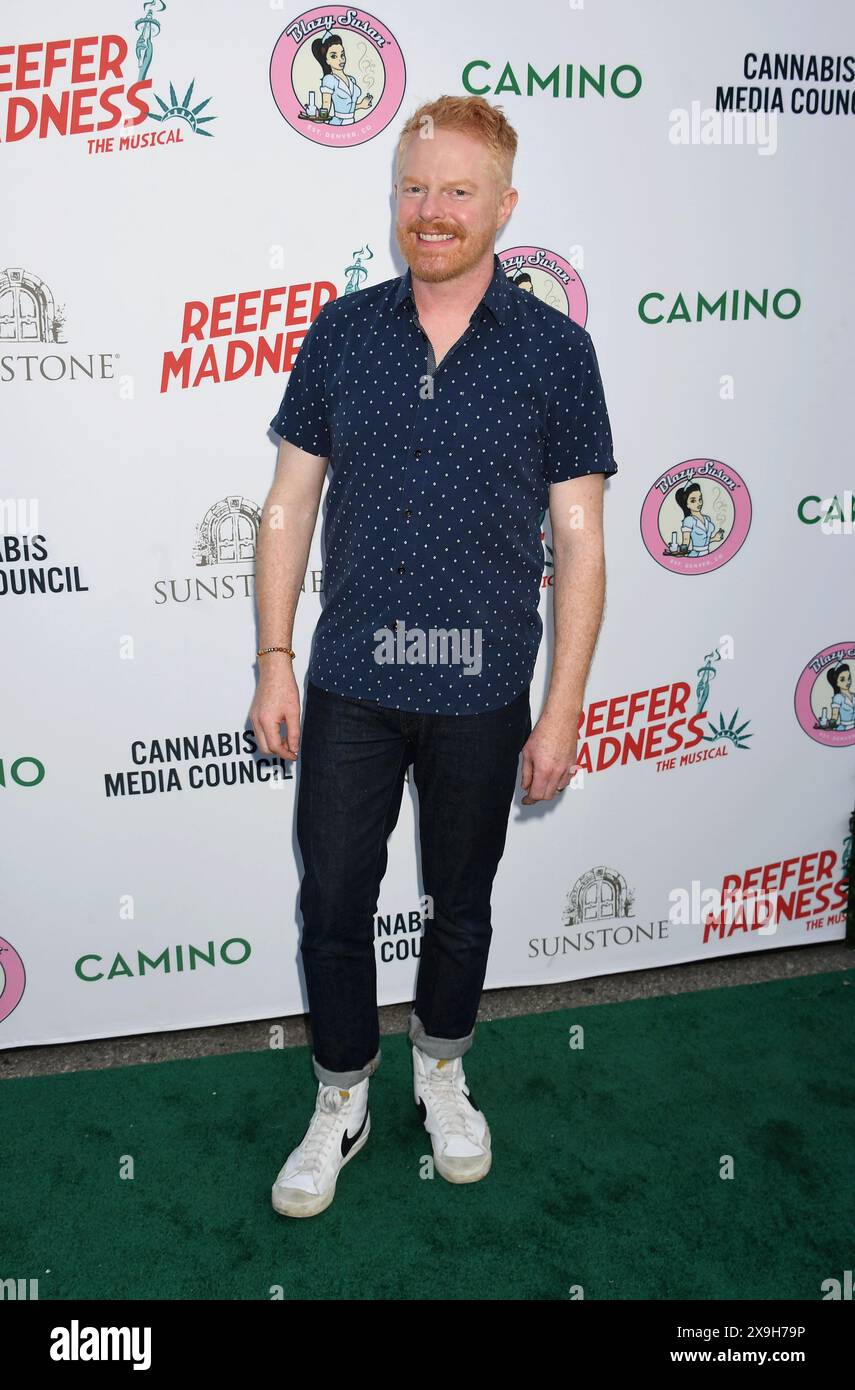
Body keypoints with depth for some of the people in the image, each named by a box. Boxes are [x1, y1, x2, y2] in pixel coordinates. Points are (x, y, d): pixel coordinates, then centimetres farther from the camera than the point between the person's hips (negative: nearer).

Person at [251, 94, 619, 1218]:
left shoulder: (555, 348, -3)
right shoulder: (341, 332, 2)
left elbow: (579, 542, -3)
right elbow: (291, 503, 5)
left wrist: (564, 708, -7)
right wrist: (274, 660, 0)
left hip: (481, 694, -1)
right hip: (348, 682, 2)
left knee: (461, 903, 16)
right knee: (333, 903, 8)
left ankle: (442, 1068, 42)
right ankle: (342, 1102, 32)